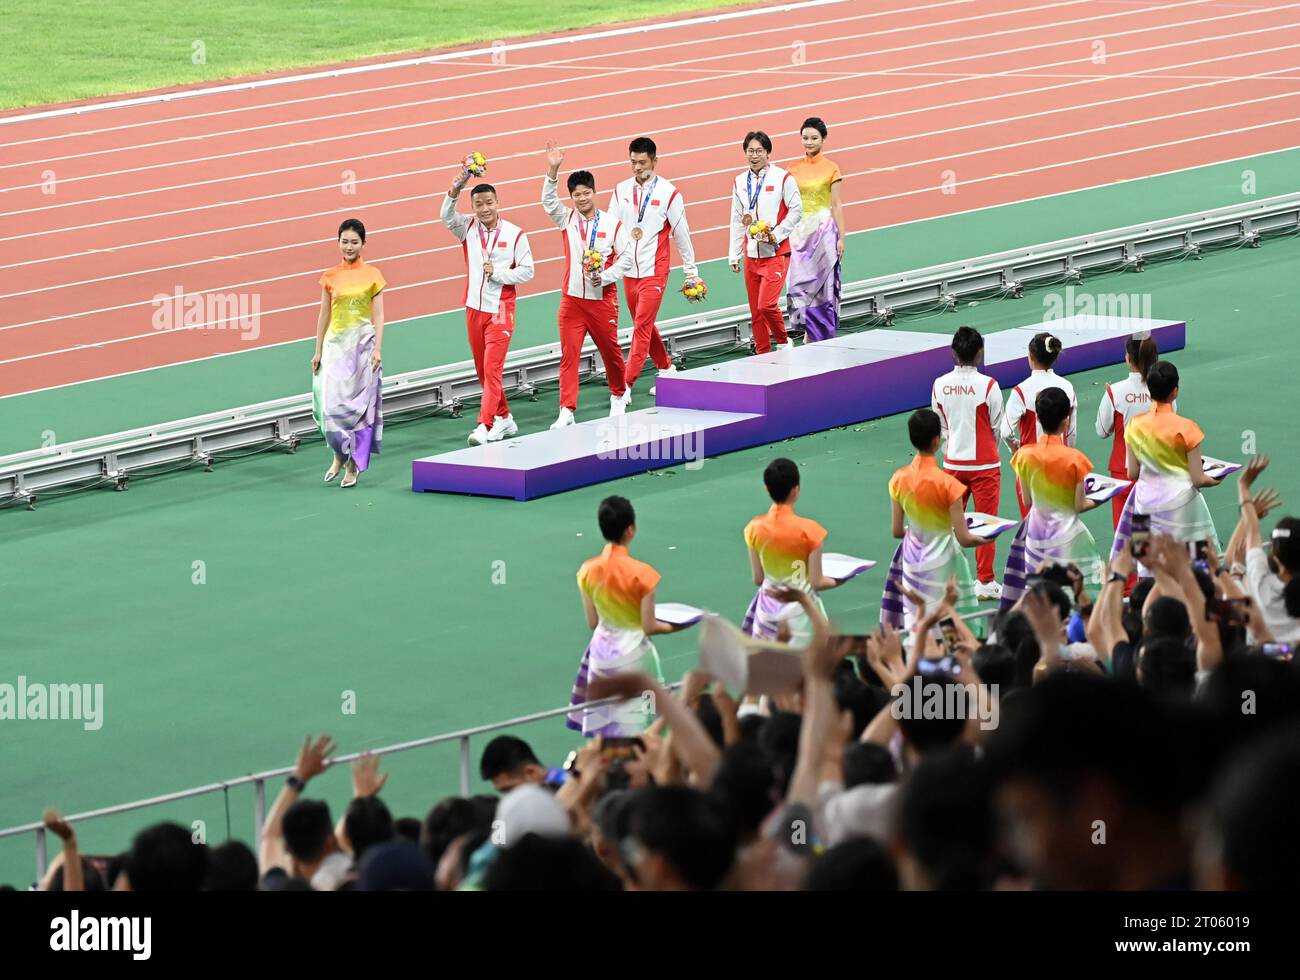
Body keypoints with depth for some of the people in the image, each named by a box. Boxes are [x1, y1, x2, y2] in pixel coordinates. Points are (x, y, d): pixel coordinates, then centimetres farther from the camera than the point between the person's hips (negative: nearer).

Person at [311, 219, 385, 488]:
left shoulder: (372, 275, 1)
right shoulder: (330, 277, 6)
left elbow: (378, 316, 0)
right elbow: (324, 315, 9)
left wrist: (377, 349, -9)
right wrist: (318, 351, 7)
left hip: (362, 344, -1)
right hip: (336, 344, 2)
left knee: (359, 404, -1)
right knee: (331, 403, -7)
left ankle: (354, 465, 7)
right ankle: (339, 454, 16)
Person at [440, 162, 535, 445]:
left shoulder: (515, 234, -6)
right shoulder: (468, 228, 3)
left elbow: (527, 272, -3)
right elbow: (447, 216, -17)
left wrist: (497, 273, -15)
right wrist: (456, 189, -32)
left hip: (500, 310, -5)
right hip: (475, 310, 5)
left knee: (492, 368, -13)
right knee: (482, 370, 11)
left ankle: (484, 426, -18)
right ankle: (504, 419, 24)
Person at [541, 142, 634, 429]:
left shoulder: (612, 224, -3)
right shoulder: (568, 219, 2)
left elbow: (627, 256, -1)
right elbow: (549, 201, -13)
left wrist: (606, 276, -15)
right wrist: (553, 170, -26)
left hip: (603, 300, -1)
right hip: (572, 299, 1)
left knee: (611, 350, 12)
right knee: (568, 354, -7)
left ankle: (618, 395, 38)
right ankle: (566, 411, -10)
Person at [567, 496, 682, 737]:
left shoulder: (588, 570, -5)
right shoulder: (641, 574, -19)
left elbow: (592, 623, 3)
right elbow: (649, 627, -14)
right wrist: (671, 626, 6)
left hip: (601, 652, 5)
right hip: (632, 654, -5)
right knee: (633, 725, 3)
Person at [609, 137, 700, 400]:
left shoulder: (668, 193, -6)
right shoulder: (621, 190, 6)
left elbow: (681, 233, 0)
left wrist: (691, 270, 4)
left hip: (654, 272, -5)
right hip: (629, 270, 5)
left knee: (642, 327, -10)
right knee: (644, 327, 14)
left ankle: (626, 386, -12)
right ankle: (667, 371, 33)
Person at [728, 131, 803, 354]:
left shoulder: (782, 178, -5)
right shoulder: (740, 183, 10)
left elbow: (796, 211, -4)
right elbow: (737, 221, 15)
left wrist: (776, 234, -13)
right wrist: (734, 255, 13)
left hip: (776, 253, -5)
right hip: (751, 255, 5)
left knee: (766, 304, -16)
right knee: (756, 311, 6)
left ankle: (783, 342, 7)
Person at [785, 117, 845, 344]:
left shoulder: (831, 169, -2)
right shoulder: (793, 168, 6)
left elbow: (836, 205, -2)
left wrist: (841, 237, -6)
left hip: (824, 229, -2)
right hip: (799, 230, 2)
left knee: (822, 282, 0)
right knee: (801, 282, -3)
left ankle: (821, 335, 8)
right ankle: (810, 331, 7)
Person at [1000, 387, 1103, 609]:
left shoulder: (1025, 455, -5)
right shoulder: (1075, 460, -15)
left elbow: (1028, 500, 4)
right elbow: (1079, 506, -9)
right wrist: (1096, 500, 12)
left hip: (1036, 531, 4)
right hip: (1066, 531, -4)